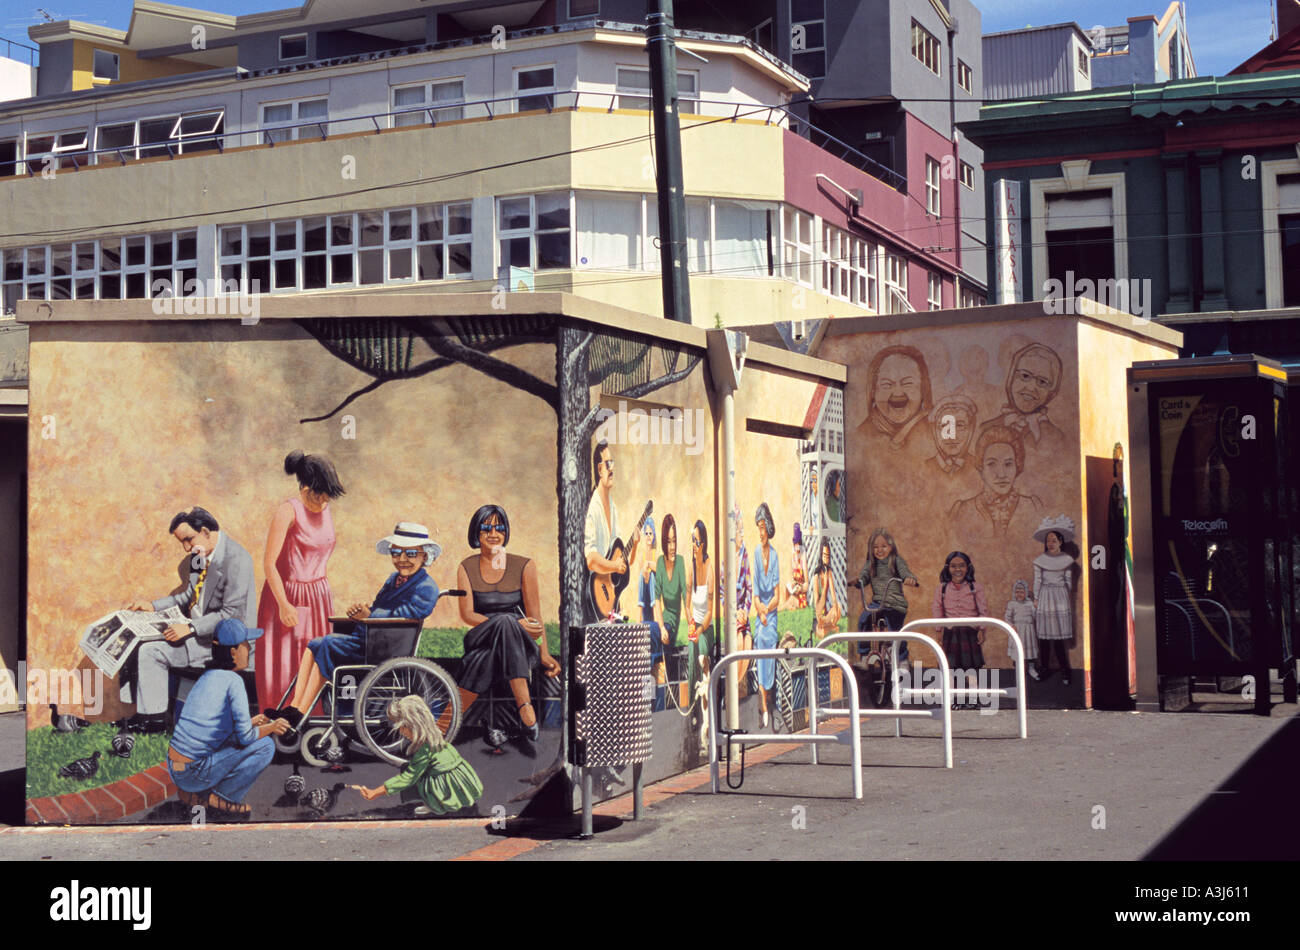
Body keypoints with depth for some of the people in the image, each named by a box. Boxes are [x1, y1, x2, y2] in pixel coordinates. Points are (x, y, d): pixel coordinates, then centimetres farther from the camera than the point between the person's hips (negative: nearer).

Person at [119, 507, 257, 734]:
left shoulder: (236, 560, -21)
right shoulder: (201, 555, 8)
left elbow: (232, 615, -24)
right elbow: (190, 596, 22)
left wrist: (191, 629, -27)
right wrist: (153, 605, 10)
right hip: (197, 629, 10)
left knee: (152, 651, -18)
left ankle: (154, 719, -6)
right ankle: (139, 708, 8)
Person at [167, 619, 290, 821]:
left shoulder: (207, 676, 12)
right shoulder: (233, 681, -12)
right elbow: (245, 736, -15)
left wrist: (250, 723, 26)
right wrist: (270, 728, 3)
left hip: (173, 770, 8)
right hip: (194, 773, -8)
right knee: (265, 746, -4)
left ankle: (194, 794, 16)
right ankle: (217, 799, -2)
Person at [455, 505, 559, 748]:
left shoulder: (524, 566, 5)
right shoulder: (467, 568, 7)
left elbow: (534, 616, 2)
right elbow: (467, 614, -3)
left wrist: (544, 653, -14)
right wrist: (514, 625, -18)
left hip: (521, 645, 0)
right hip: (481, 641, 0)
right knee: (505, 621, -35)